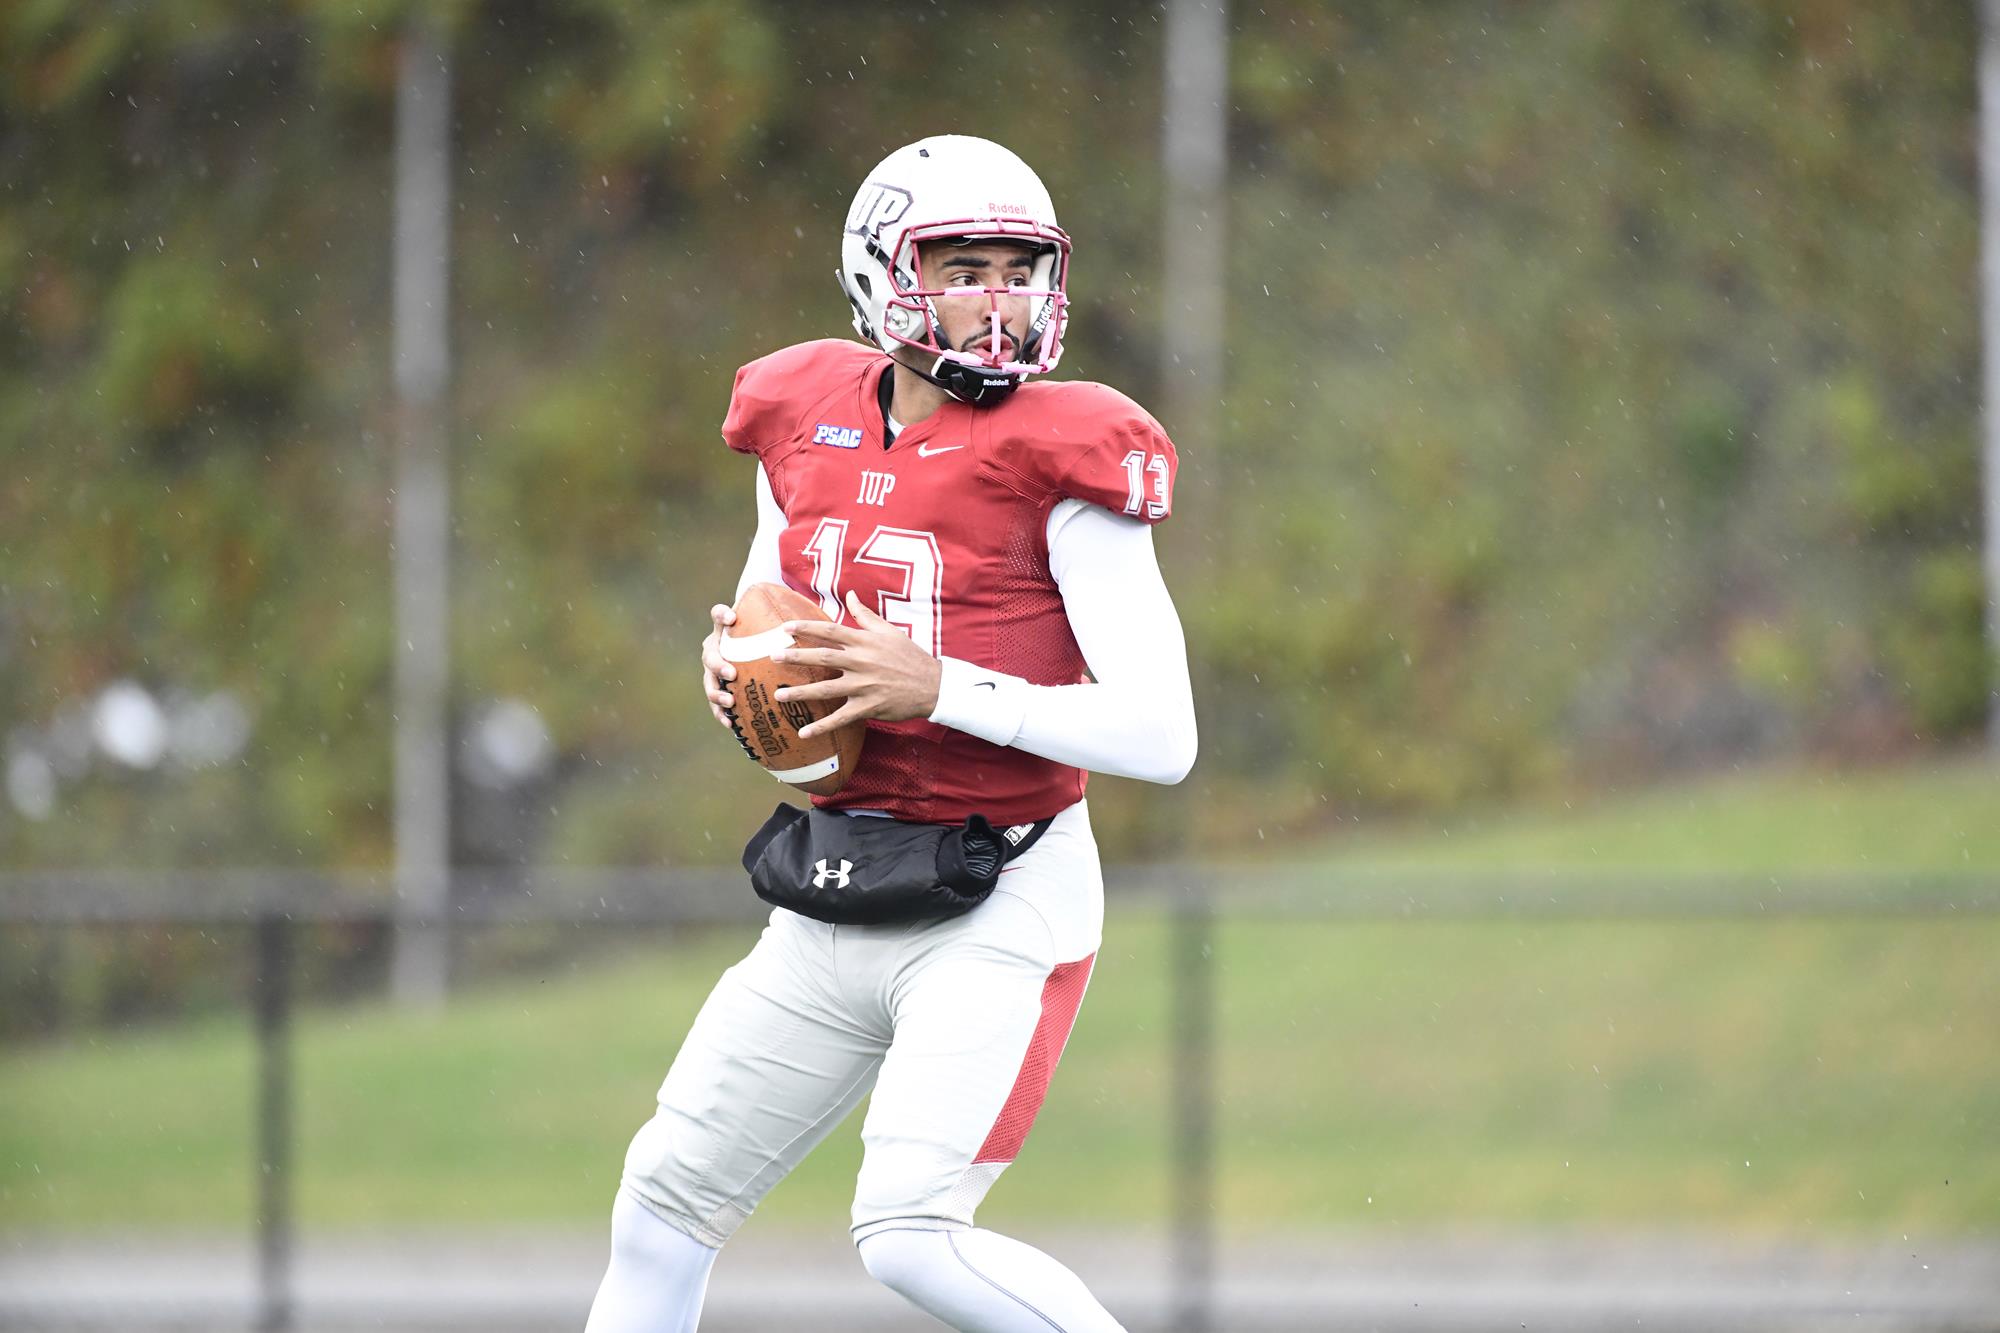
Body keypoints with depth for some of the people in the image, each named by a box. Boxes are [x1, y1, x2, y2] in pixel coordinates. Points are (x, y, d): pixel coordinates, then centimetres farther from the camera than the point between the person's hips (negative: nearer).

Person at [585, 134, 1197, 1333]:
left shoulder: (1054, 465, -13)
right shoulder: (807, 430, 5)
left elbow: (1163, 737, -18)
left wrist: (936, 687, -22)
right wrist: (734, 668, -1)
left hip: (999, 913, -6)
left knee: (911, 1236, -18)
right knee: (668, 1196, 11)